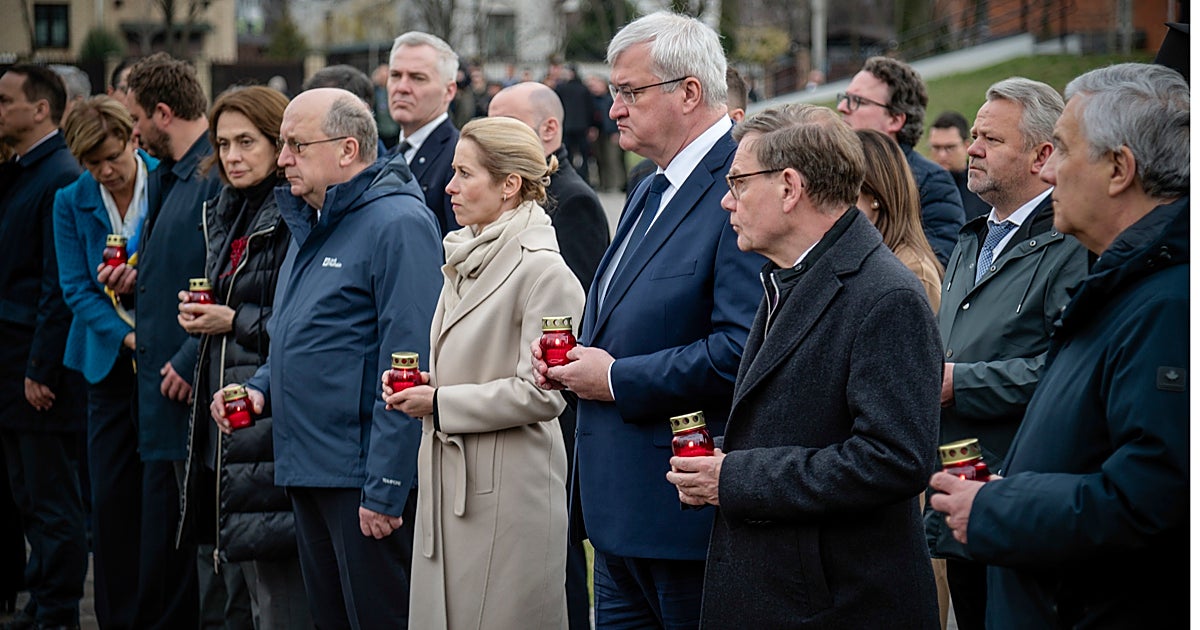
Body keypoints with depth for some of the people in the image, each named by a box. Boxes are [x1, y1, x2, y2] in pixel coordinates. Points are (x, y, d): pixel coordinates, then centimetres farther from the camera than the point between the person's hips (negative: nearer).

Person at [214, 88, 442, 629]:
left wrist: (386, 489, -22)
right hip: (308, 471, 9)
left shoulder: (397, 224, -15)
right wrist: (261, 387, 7)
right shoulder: (309, 224, 15)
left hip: (364, 478, -9)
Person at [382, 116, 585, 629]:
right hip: (448, 481, 9)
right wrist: (424, 382, 5)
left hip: (507, 488, -9)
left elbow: (542, 394, -18)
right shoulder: (467, 258, 14)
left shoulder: (542, 270, -14)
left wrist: (440, 403, -13)